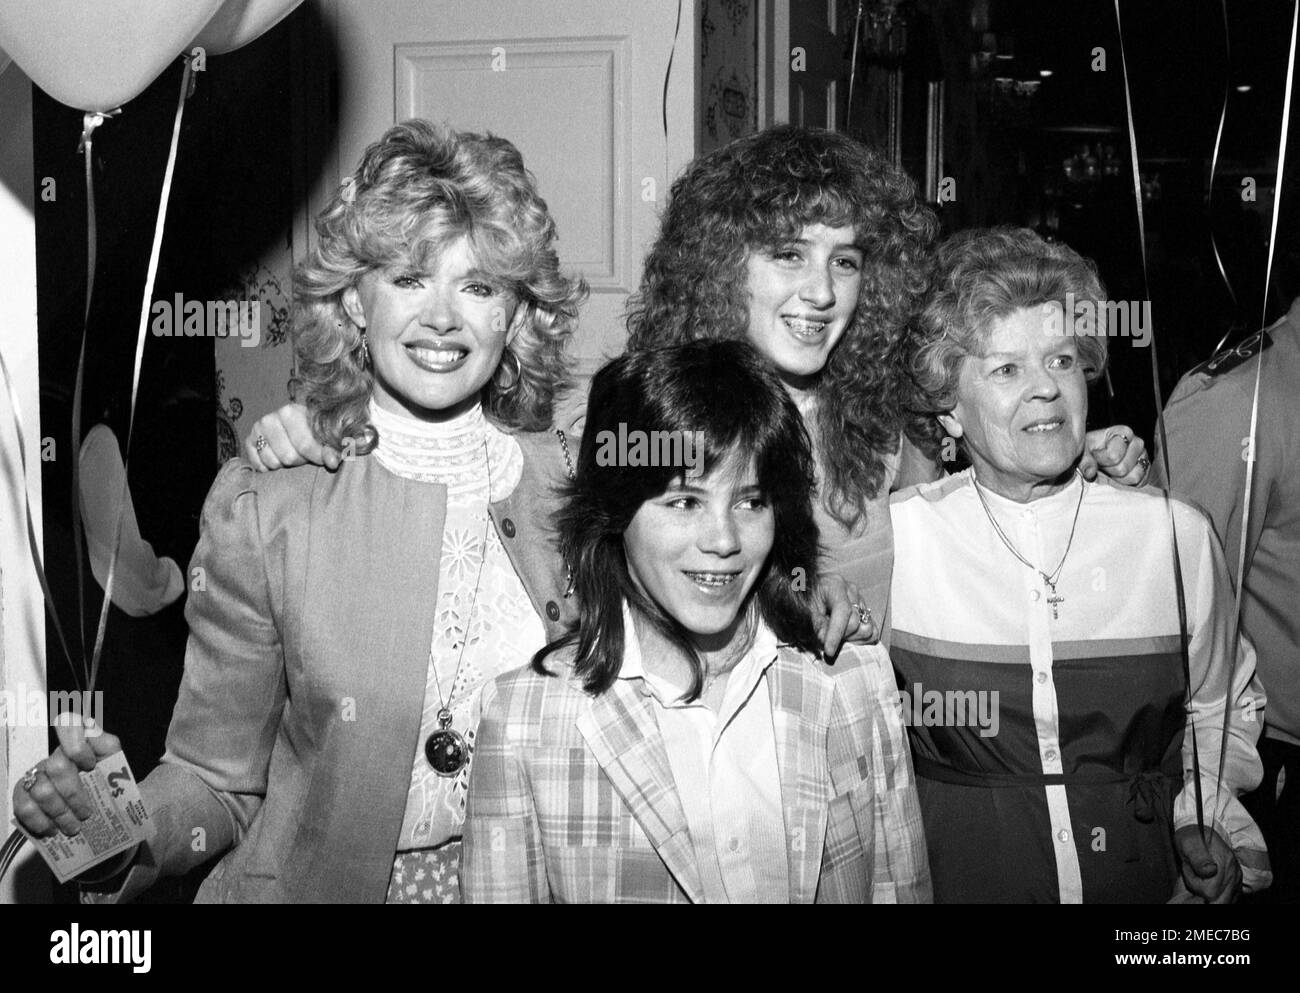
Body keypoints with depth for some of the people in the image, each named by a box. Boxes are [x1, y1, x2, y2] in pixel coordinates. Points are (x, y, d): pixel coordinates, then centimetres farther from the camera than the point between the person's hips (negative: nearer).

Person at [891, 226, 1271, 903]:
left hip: (1148, 884, 3)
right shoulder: (896, 535, -9)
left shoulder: (1175, 534, -3)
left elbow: (1222, 709, 12)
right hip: (960, 883, -2)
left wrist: (1206, 818, -1)